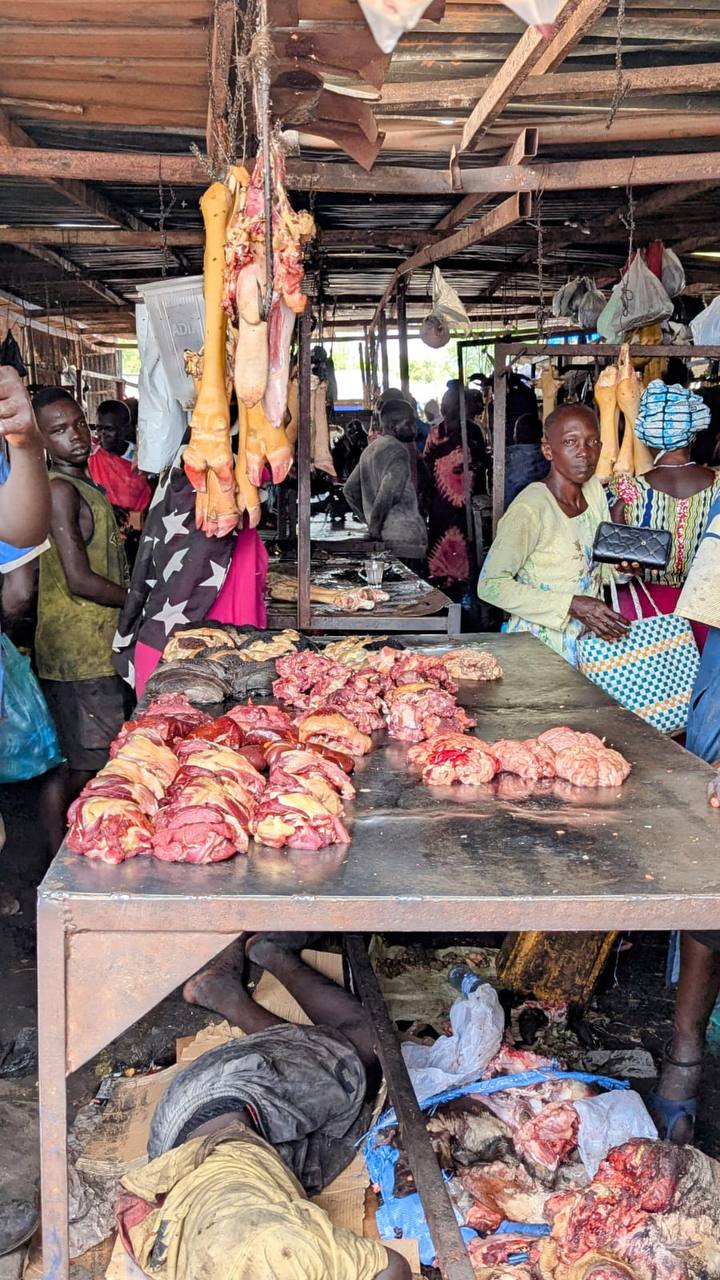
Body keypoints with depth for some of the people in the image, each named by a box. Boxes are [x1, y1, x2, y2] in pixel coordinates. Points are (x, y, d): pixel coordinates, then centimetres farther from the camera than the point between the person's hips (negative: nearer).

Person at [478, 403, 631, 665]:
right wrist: (572, 605, -27)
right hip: (541, 645, -6)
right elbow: (490, 585, -24)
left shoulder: (594, 490, 4)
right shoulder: (529, 508, -20)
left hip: (588, 643, 6)